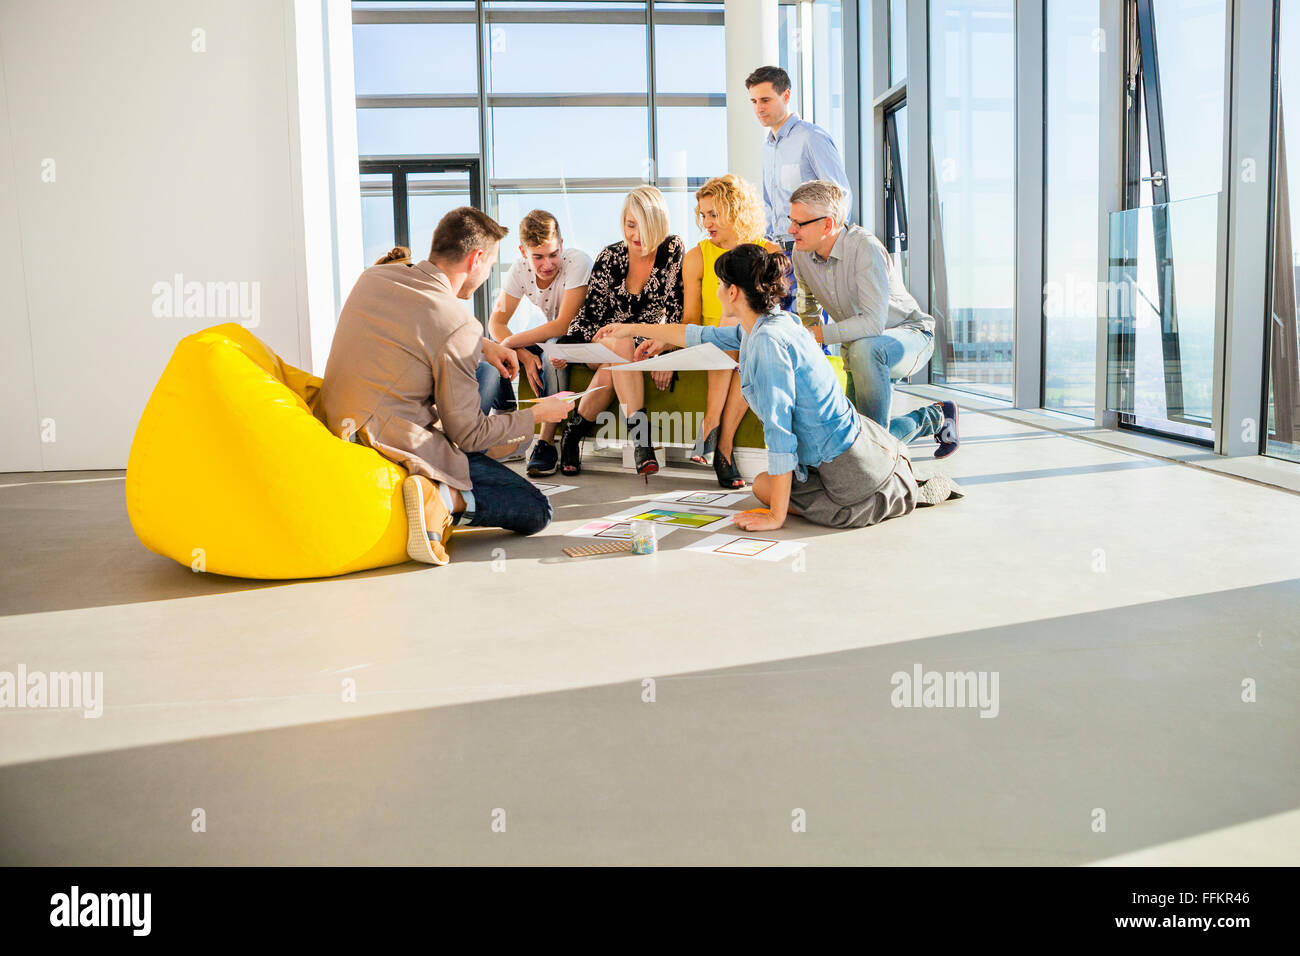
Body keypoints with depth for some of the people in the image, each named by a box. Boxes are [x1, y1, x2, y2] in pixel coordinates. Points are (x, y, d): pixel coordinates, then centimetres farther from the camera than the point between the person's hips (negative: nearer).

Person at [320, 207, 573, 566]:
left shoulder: (374, 277, 2)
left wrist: (482, 345, 19)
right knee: (536, 512, -4)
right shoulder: (459, 324, -21)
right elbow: (468, 435, -13)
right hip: (398, 446, -9)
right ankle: (440, 497, -21)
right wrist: (538, 414, 2)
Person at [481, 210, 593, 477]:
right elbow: (496, 321, -9)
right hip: (550, 339, 5)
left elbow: (563, 326, -28)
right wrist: (523, 354, -28)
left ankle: (547, 443, -31)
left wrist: (510, 342, -26)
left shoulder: (578, 262, -24)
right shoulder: (521, 268, -7)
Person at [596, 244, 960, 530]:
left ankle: (904, 493, 9)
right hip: (855, 439, 9)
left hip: (849, 465, -9)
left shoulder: (768, 341, -24)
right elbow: (702, 336, 22)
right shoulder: (773, 322, 4)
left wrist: (775, 515, -19)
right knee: (763, 485, 24)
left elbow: (779, 430, -24)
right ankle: (896, 473, 23)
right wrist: (633, 329, 31)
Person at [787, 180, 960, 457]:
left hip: (910, 332, -7)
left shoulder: (864, 247, -29)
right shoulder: (802, 253, -9)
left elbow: (873, 322, -36)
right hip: (858, 345, 7)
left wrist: (817, 334, -33)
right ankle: (934, 417, 27)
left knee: (864, 349, -43)